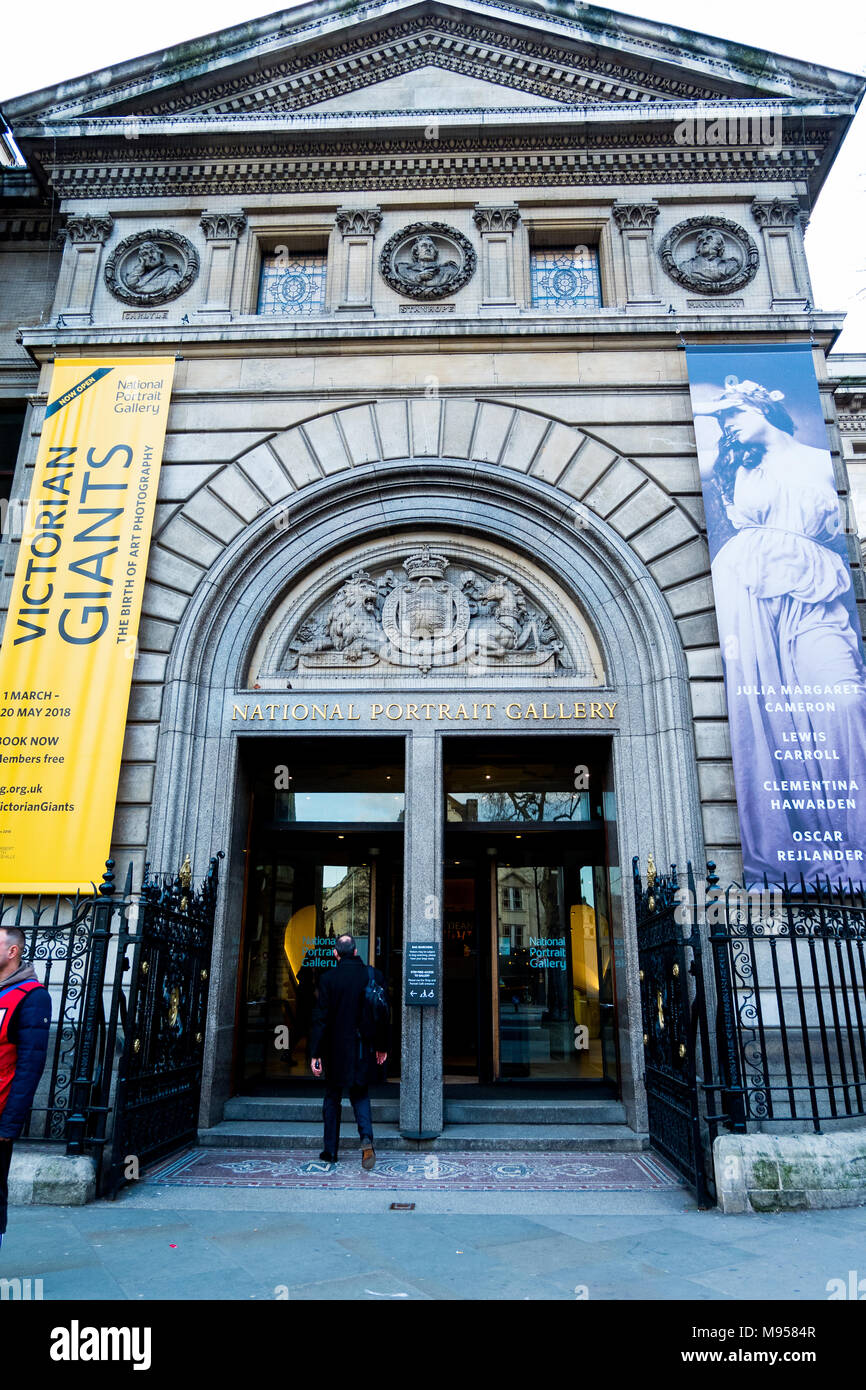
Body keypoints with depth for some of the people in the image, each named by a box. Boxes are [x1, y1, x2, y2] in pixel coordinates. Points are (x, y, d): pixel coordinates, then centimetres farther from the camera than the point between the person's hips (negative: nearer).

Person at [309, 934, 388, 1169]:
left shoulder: (328, 978, -11)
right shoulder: (374, 976, -3)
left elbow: (320, 1018, -11)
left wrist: (315, 1054, -6)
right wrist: (382, 1046, 12)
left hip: (336, 1047, -2)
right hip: (363, 1047, 2)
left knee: (332, 1097, 15)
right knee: (360, 1094, 16)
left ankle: (331, 1150, 21)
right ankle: (366, 1137, -6)